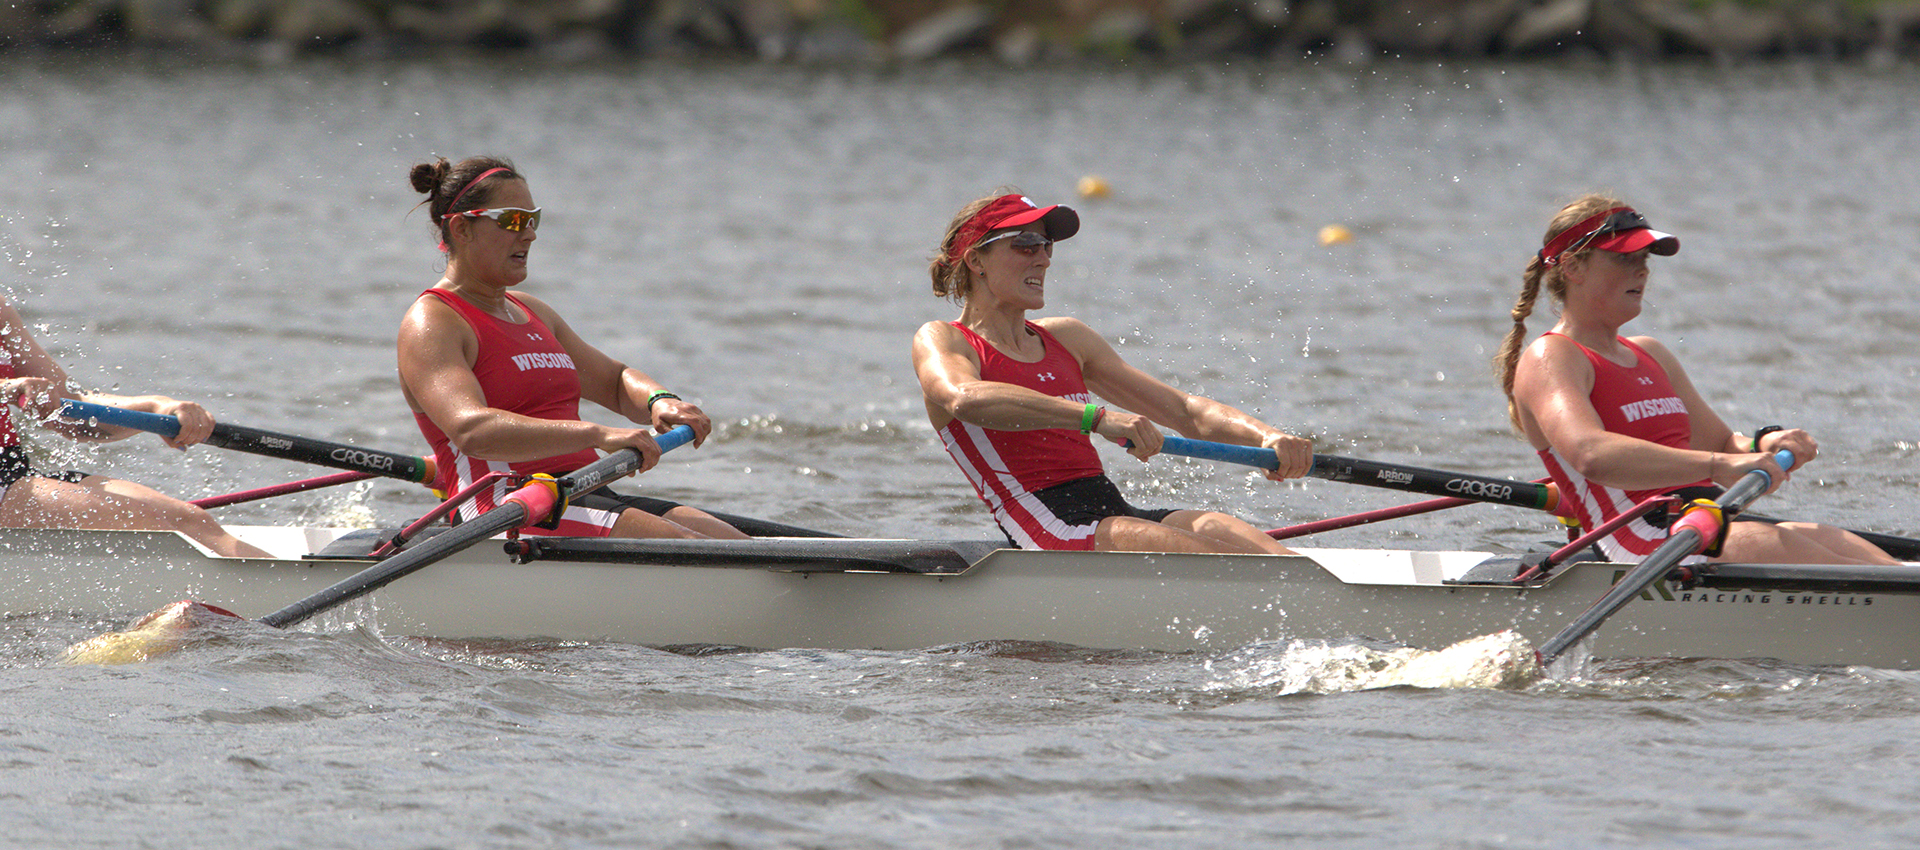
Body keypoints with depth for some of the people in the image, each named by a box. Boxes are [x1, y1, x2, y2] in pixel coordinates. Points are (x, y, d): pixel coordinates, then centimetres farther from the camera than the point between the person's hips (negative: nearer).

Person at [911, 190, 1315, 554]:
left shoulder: (1066, 338, 24)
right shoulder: (940, 340, 4)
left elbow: (1183, 410, 21)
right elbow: (965, 399, -22)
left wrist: (1267, 436, 1)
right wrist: (1096, 417, -32)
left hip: (1112, 513, 6)